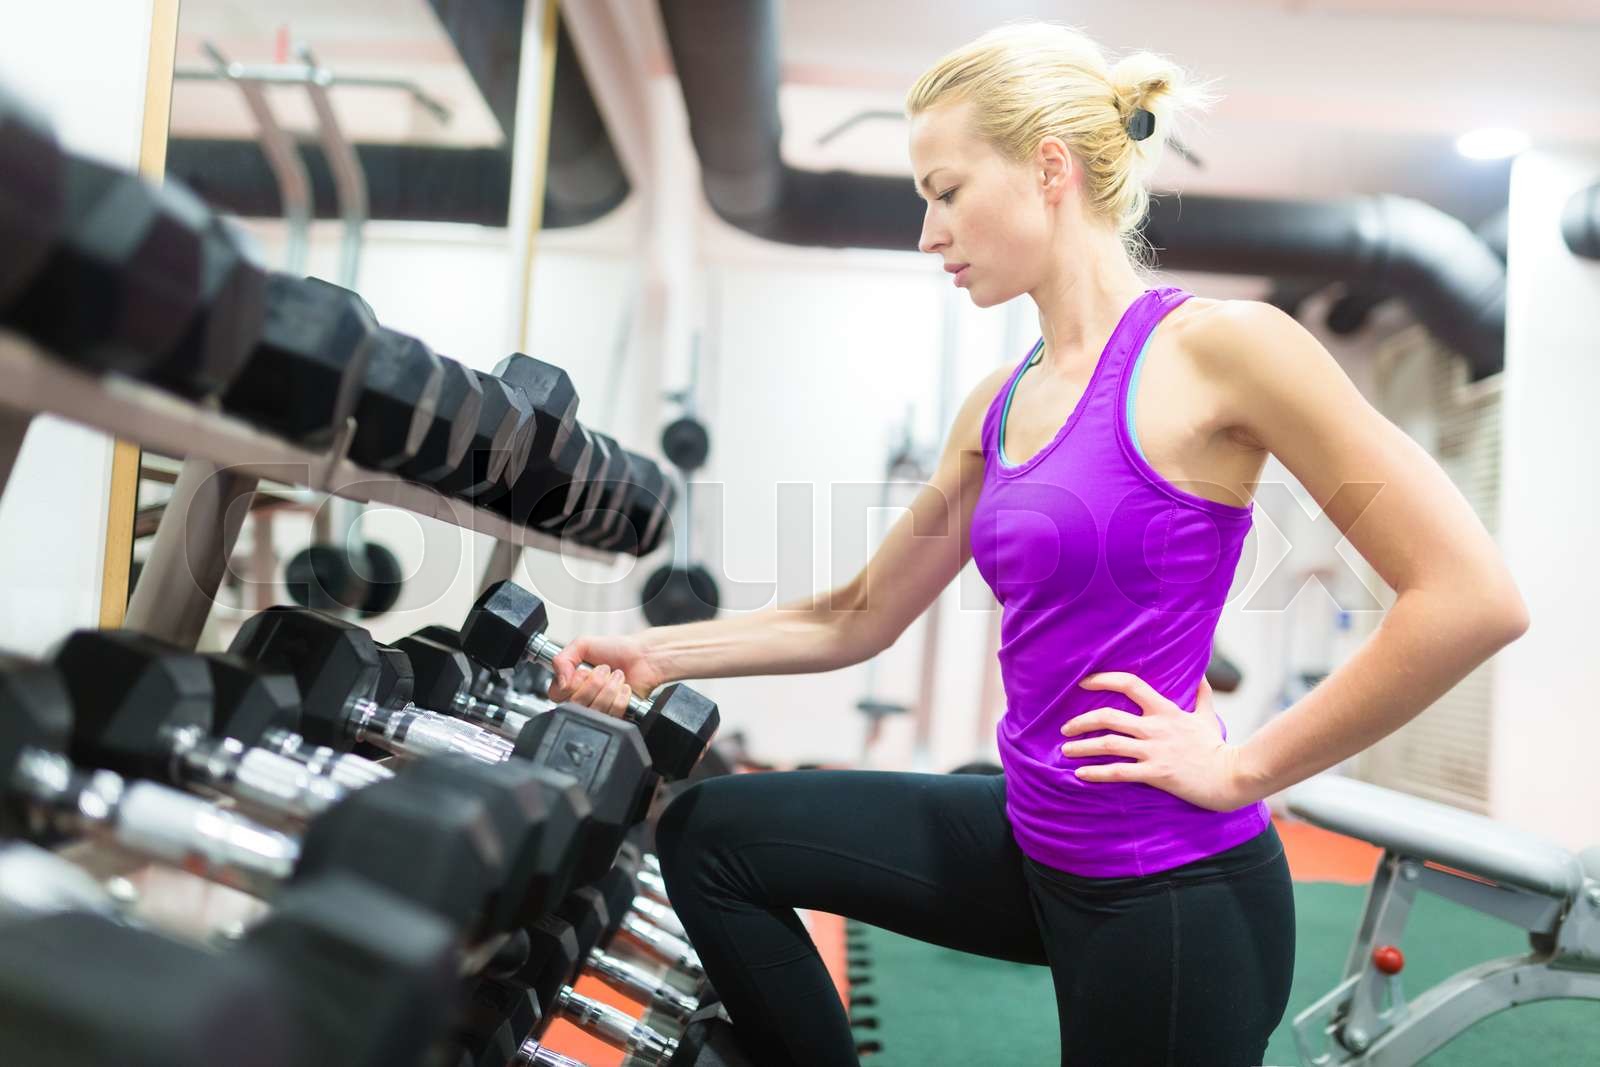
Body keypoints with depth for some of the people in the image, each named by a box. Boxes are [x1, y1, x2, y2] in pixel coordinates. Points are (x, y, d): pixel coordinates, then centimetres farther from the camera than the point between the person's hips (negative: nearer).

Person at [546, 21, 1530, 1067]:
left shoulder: (1217, 348, -16)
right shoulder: (998, 405, 6)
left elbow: (1472, 600, -19)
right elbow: (858, 617, 12)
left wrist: (1243, 769, -15)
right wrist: (655, 653, 6)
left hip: (1171, 889, -7)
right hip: (1036, 845, 7)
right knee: (709, 834, 10)